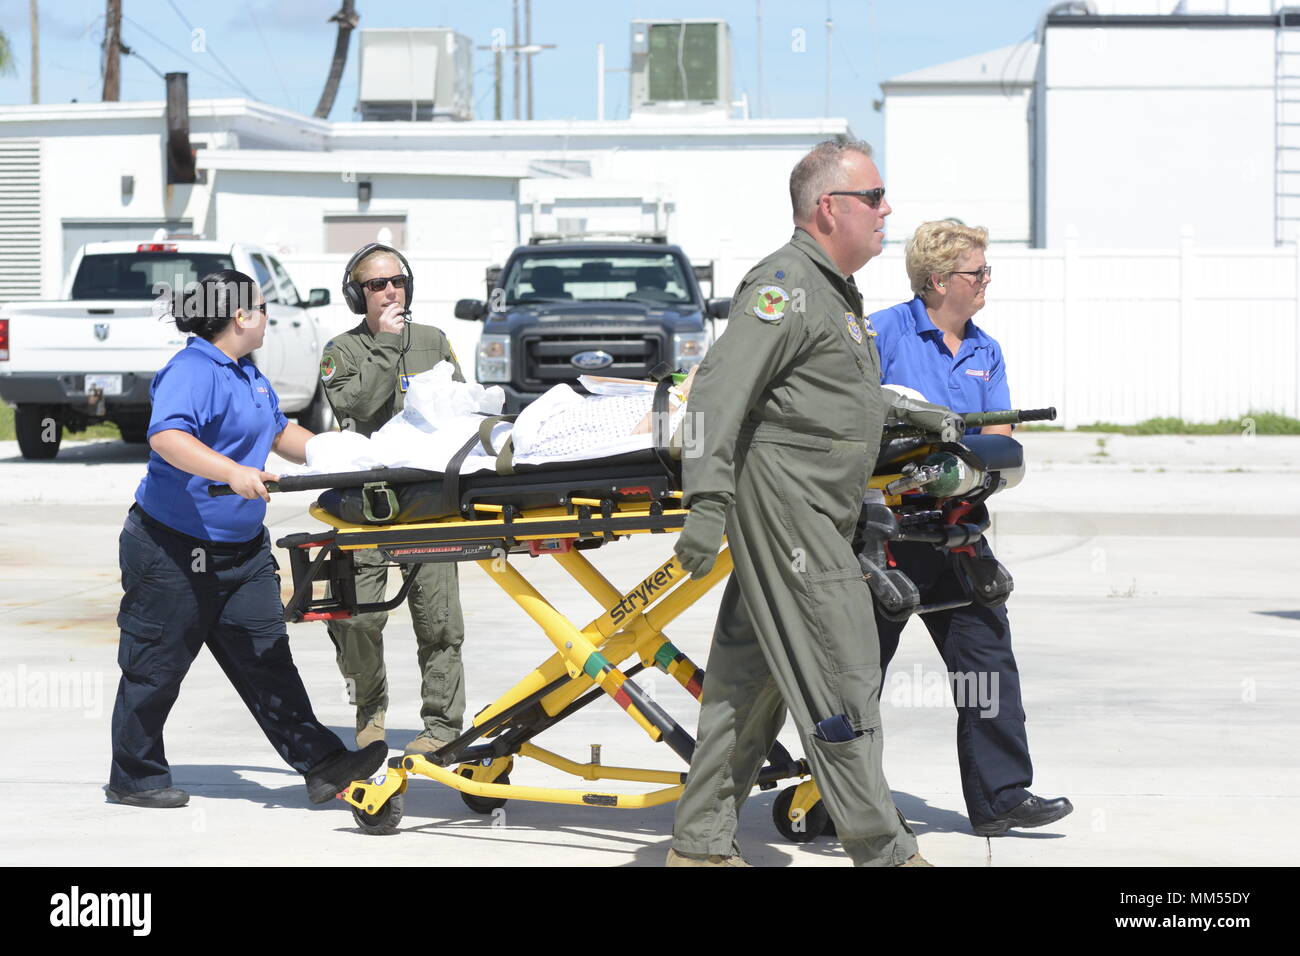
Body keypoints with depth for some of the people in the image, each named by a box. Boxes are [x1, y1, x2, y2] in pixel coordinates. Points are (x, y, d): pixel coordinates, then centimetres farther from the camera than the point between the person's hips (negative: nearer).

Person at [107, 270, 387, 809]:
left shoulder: (248, 374, 14)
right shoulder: (192, 371, -18)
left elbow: (280, 432, 30)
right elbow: (167, 436, -35)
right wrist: (232, 472, -47)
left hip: (243, 548, 9)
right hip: (175, 549, -9)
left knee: (266, 657, 4)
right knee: (158, 665, 3)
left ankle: (319, 763, 0)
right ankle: (134, 778, 15)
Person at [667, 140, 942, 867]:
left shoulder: (836, 291, 20)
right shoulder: (787, 283, -12)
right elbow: (721, 390, -20)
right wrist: (708, 501, -27)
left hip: (820, 515, 10)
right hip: (786, 505, -10)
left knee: (753, 676, 10)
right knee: (840, 676, -8)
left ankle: (702, 841, 14)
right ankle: (884, 850, -4)